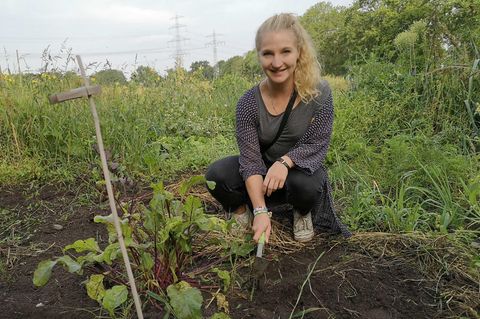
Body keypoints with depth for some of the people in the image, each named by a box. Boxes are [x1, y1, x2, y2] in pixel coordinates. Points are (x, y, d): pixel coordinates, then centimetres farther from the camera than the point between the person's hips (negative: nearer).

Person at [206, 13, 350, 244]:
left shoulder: (319, 93, -18)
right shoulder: (248, 103, -18)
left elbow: (316, 145, -17)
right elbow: (251, 158, -22)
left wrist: (285, 162, -37)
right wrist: (261, 211, -32)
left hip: (299, 168, 0)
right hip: (261, 179, 1)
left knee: (305, 183, -36)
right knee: (217, 174, -25)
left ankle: (303, 212, 2)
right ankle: (241, 208, 8)